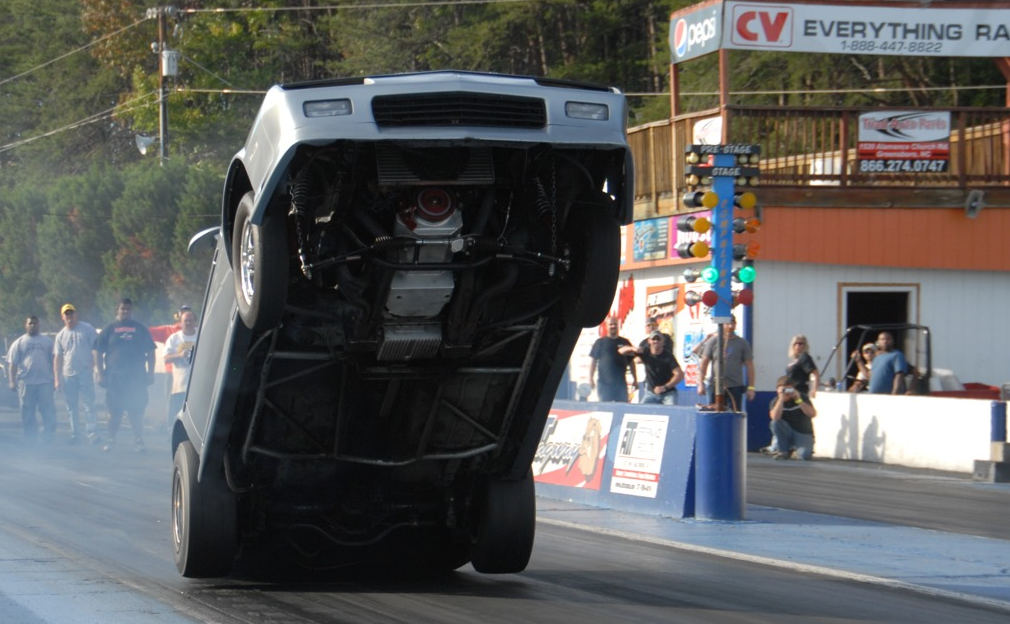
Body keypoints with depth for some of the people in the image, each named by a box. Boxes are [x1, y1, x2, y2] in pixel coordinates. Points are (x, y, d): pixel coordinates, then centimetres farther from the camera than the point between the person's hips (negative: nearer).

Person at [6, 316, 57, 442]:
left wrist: (55, 379, 7)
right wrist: (12, 381, -7)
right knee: (27, 413, 2)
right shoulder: (19, 343, 10)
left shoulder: (47, 341, 14)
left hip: (45, 381, 0)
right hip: (25, 383, 0)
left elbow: (53, 361, 14)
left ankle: (49, 436, -3)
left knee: (49, 412, -7)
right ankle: (31, 439, 8)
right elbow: (12, 364, 4)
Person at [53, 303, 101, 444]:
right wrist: (57, 379, 4)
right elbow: (58, 358, 10)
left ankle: (92, 433, -12)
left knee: (88, 405, -9)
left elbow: (96, 348, -1)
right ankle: (74, 434, 13)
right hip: (68, 375, 4)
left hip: (85, 373, -4)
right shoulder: (61, 336, 10)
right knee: (72, 407, 8)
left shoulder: (87, 329, -1)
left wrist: (94, 368, -8)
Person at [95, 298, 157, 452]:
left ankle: (138, 441, 4)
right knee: (114, 410, 2)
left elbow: (150, 352, 12)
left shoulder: (140, 329, 10)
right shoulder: (109, 329, 7)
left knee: (137, 411, -1)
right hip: (114, 377, 0)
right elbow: (99, 352, 5)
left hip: (137, 377, 0)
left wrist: (150, 373, 5)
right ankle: (111, 440, 10)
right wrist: (100, 373, -2)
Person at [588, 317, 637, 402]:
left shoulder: (625, 342, 9)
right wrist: (591, 378, -5)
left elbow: (631, 362, 13)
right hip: (604, 383, -2)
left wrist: (635, 379, 11)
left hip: (621, 383, 2)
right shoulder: (600, 342, 4)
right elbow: (593, 360, 2)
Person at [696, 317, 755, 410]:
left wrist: (751, 387, 0)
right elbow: (703, 364, 7)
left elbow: (749, 366, 6)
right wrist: (700, 384, -2)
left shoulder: (742, 343, 7)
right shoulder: (713, 342, 6)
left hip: (735, 388, 0)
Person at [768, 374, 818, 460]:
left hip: (803, 433, -1)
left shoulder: (801, 398, -4)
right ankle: (783, 451, -13)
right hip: (786, 434, 1)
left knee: (805, 454, -31)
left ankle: (796, 452, 8)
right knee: (775, 423, -29)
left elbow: (813, 414, -20)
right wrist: (781, 399, -30)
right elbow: (775, 417, -27)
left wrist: (799, 400, -27)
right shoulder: (776, 401, -5)